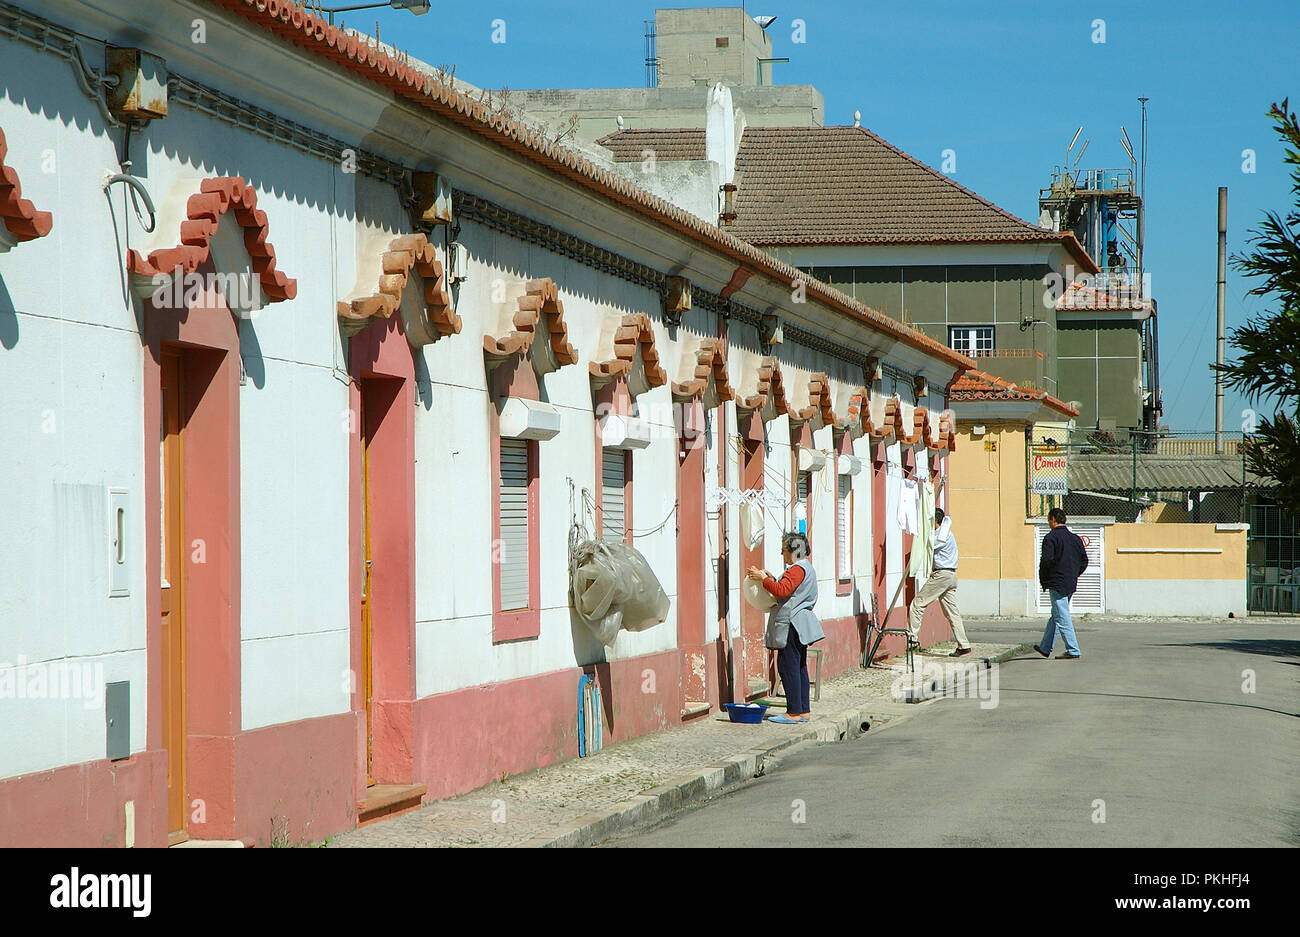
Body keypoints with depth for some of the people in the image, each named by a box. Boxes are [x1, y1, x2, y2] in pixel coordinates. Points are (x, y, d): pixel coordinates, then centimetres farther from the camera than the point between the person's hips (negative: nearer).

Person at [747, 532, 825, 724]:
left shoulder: (798, 569, -14)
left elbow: (782, 591, -24)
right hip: (798, 625, 11)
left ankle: (794, 712, -8)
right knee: (799, 668, 12)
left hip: (792, 625, -11)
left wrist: (763, 579, -16)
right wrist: (772, 578, 15)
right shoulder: (805, 568, 20)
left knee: (789, 667, -8)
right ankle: (804, 710, 15)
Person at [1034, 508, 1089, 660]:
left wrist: (1043, 581, -4)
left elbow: (1046, 561, -17)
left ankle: (1073, 651, -10)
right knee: (1056, 616, 18)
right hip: (1071, 584, 8)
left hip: (1057, 584, -8)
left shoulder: (1051, 538, -10)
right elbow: (1084, 561, 14)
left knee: (1062, 618, -6)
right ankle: (1045, 648, 28)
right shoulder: (1075, 538, 12)